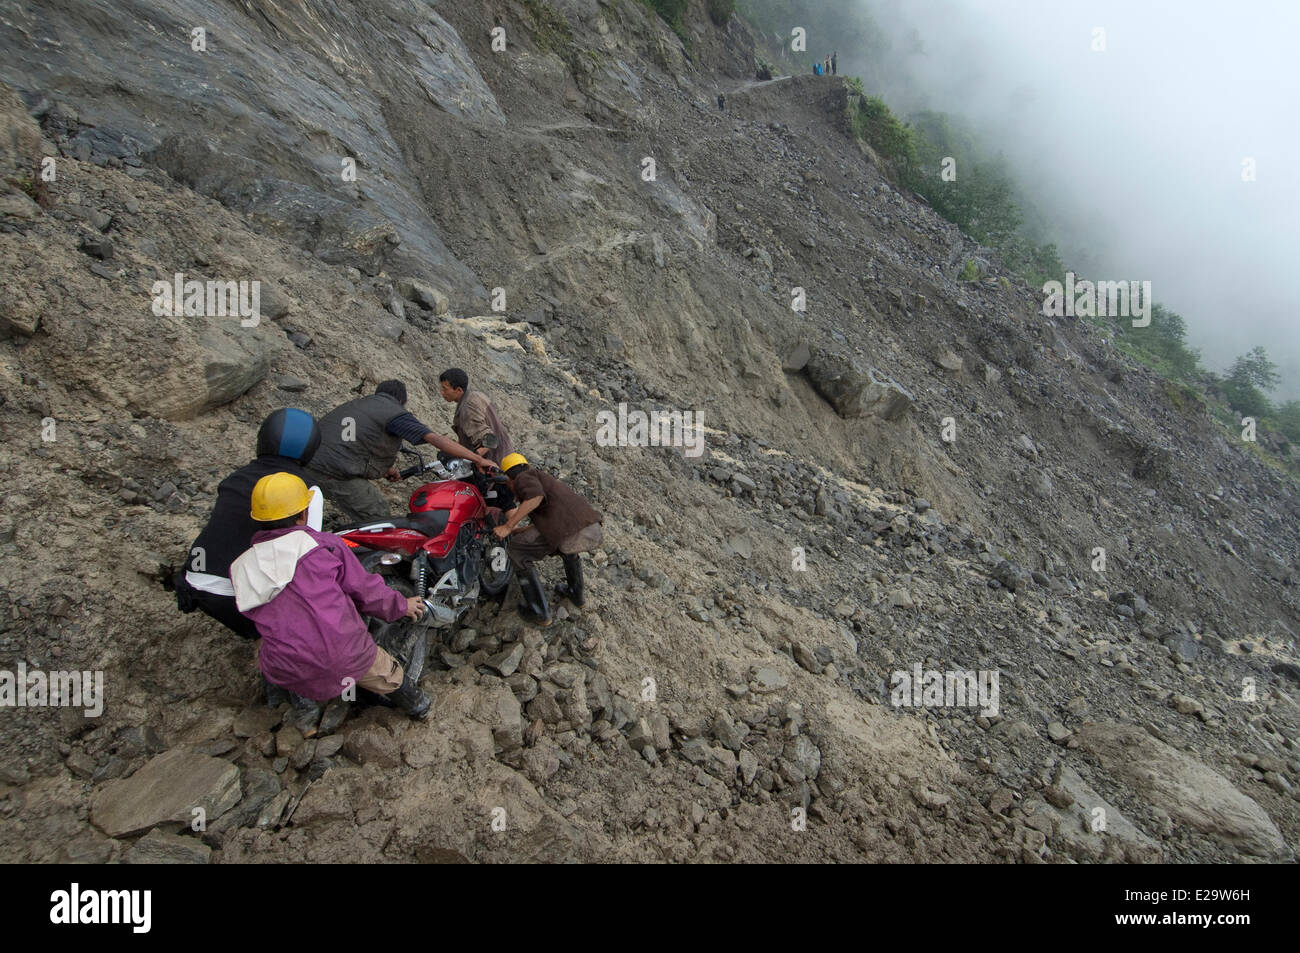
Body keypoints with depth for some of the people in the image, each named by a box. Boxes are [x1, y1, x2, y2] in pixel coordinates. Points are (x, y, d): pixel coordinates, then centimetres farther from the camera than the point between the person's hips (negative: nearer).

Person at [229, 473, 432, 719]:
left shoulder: (239, 569, 4)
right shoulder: (324, 544, -5)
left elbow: (254, 613, 19)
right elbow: (364, 589, 3)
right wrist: (401, 605, 21)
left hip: (285, 674, 2)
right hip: (343, 659, -2)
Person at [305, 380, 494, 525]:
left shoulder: (357, 403, 23)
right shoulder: (396, 412, -2)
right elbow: (437, 439, -10)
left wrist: (384, 468, 36)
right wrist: (479, 459, -11)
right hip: (337, 474, -8)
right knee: (377, 514, 1)